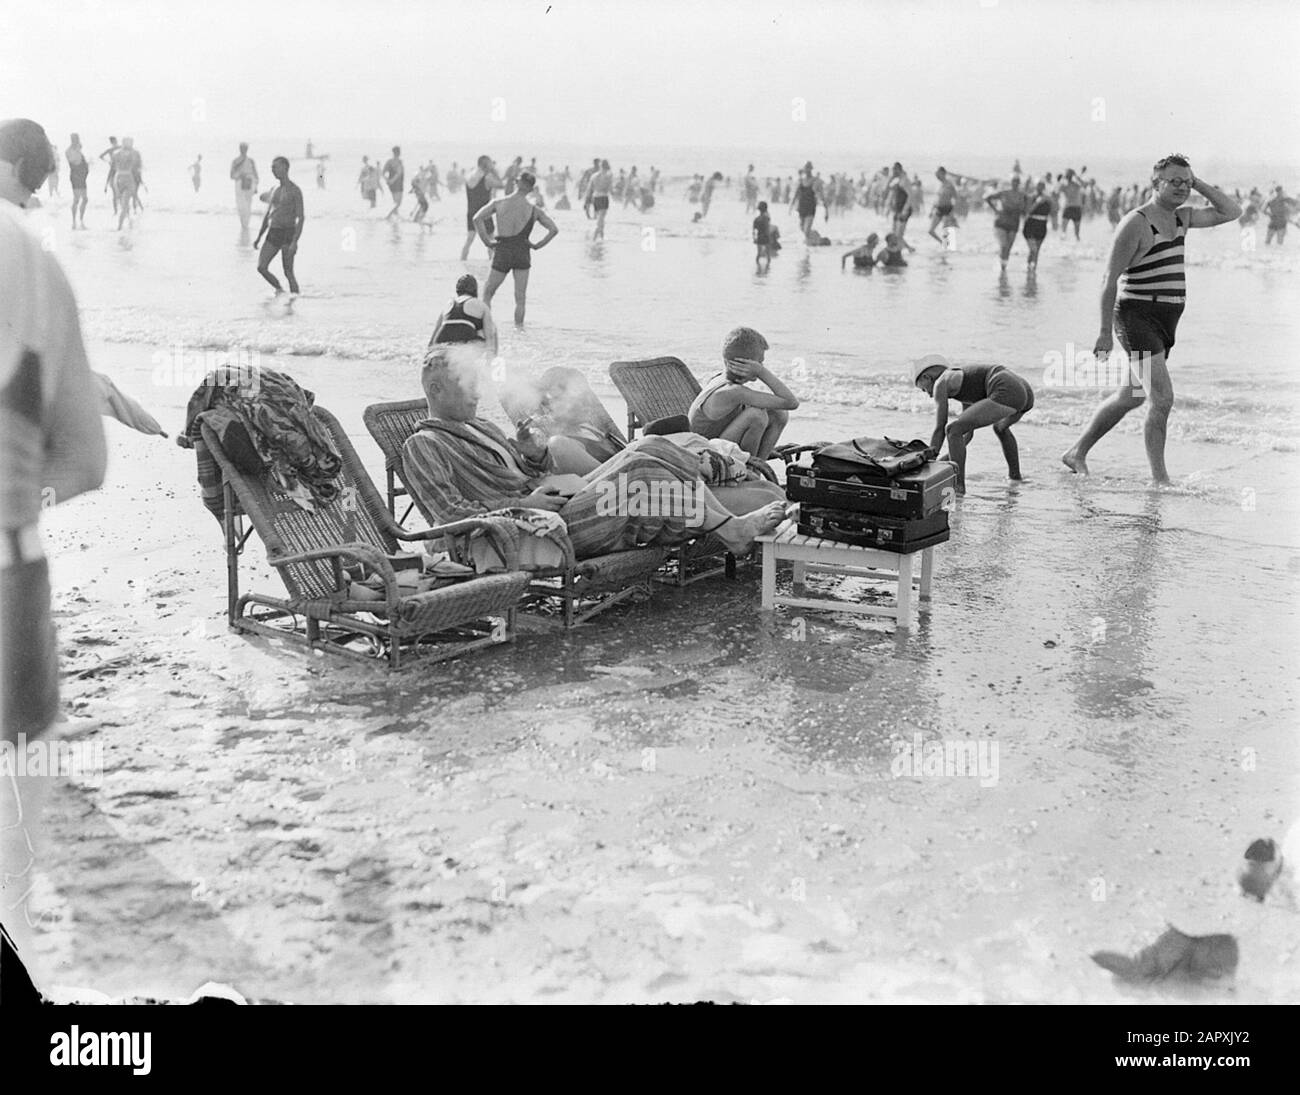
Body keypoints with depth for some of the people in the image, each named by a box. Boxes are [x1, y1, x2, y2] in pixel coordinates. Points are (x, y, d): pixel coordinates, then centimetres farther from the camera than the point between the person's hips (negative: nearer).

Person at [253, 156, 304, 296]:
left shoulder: (295, 190, -6)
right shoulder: (275, 190, 16)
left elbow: (301, 218, -13)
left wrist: (295, 242, -22)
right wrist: (258, 237, 19)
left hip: (288, 233, -6)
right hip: (273, 233, 6)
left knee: (288, 272, -7)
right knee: (261, 267, -4)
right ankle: (279, 290, 16)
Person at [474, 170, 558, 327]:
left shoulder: (499, 203, -1)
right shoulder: (534, 210, -2)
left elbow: (477, 218, -10)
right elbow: (553, 229, -7)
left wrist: (487, 241, -5)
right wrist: (537, 245, 2)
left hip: (502, 251, 0)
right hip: (522, 252, 0)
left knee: (487, 293, 13)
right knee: (520, 298, 8)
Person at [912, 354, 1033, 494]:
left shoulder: (941, 383, 8)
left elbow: (939, 430, 5)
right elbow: (968, 433, 38)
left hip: (1006, 394, -10)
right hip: (1026, 392, 10)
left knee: (952, 429, -7)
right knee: (1000, 427, 42)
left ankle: (959, 486, -6)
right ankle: (1015, 475, 46)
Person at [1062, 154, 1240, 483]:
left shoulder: (1181, 217, 12)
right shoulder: (1135, 224, -12)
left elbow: (1232, 212, 16)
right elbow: (1110, 279, -13)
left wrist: (1198, 183, 5)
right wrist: (1105, 333, -16)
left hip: (1165, 321, 9)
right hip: (1138, 317, -9)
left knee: (1130, 398, 17)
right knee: (1163, 399, -15)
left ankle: (1076, 454, 30)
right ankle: (1159, 478, -8)